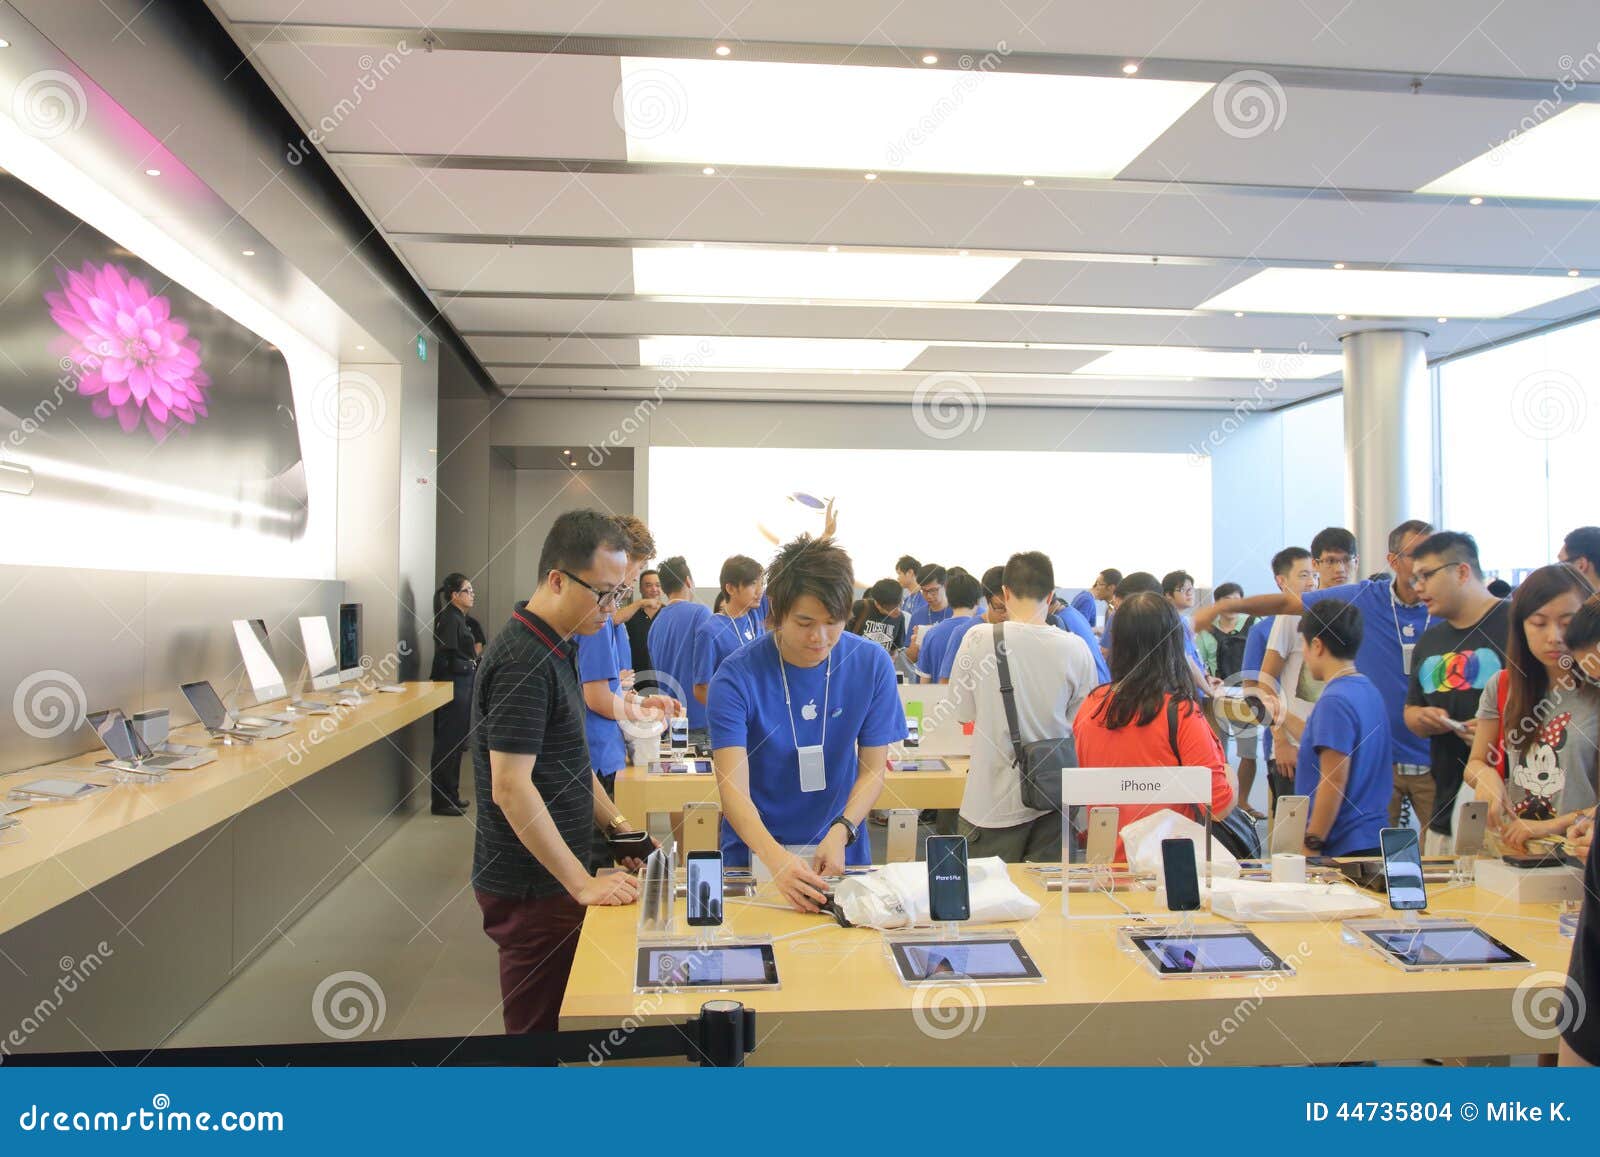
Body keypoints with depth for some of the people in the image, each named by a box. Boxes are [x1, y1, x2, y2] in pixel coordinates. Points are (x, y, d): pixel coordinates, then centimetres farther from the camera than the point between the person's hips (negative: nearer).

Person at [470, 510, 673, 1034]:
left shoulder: (554, 647, 9)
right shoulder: (522, 661, -22)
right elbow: (511, 787, -25)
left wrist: (617, 825, 11)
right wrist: (583, 883, -22)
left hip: (555, 877, 9)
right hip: (533, 887, -9)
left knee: (559, 1018, 20)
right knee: (539, 1027, 6)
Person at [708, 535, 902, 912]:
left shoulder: (871, 663, -6)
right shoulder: (737, 676, -14)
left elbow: (873, 770, -2)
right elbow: (733, 786, -21)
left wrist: (840, 832, -20)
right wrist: (775, 857, -38)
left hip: (842, 849, 2)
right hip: (755, 851, -1)